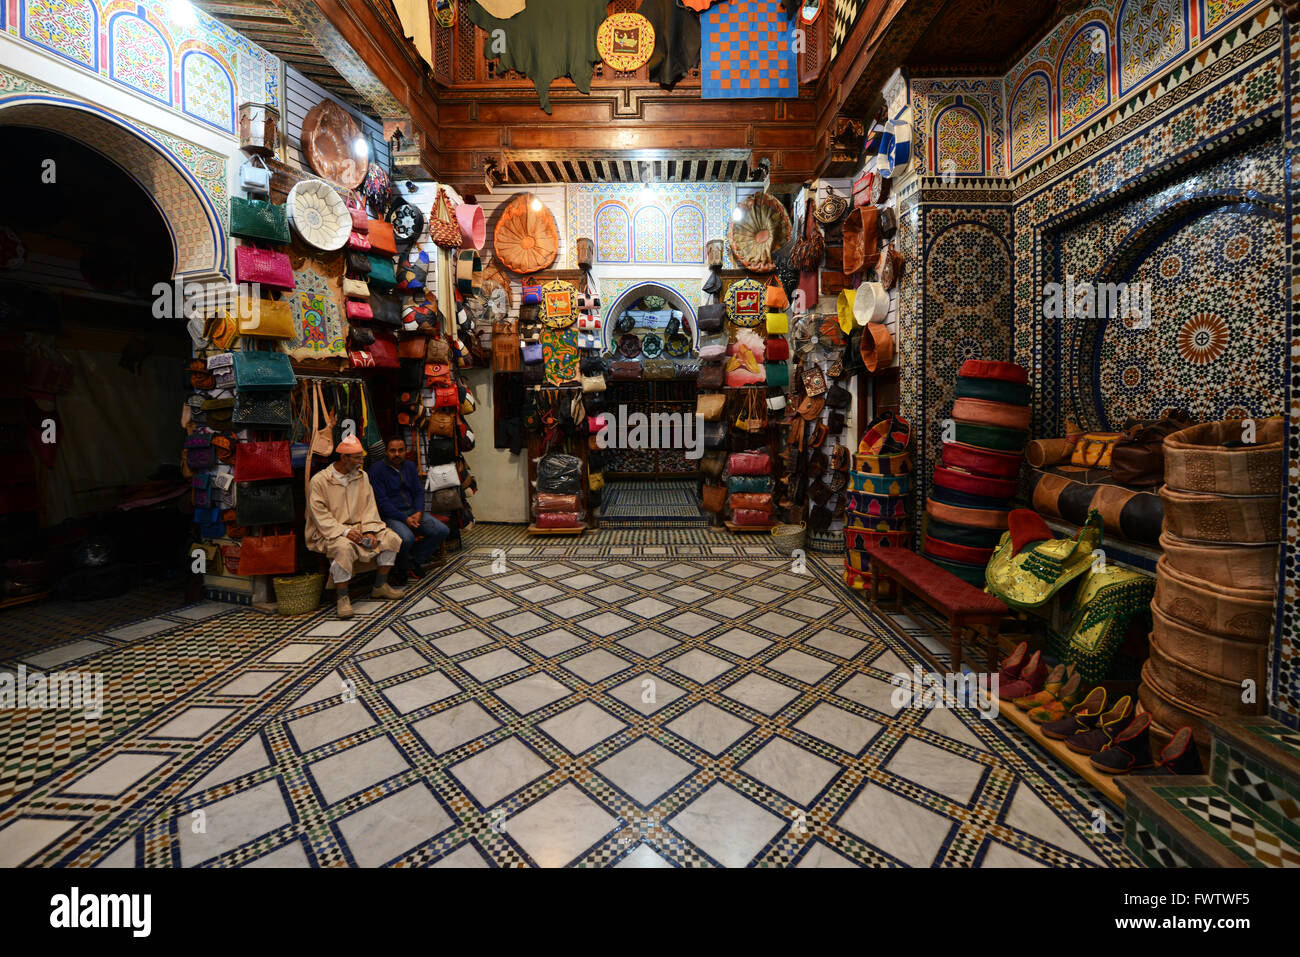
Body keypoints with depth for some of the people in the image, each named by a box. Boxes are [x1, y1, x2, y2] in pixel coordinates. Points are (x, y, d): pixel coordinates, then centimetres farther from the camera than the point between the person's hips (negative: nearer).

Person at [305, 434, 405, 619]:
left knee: (390, 538, -11)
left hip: (358, 527, 6)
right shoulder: (319, 480, -8)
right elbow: (320, 515, -12)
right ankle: (343, 597, -22)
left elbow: (369, 506, 6)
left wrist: (369, 530, -10)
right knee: (344, 548, -37)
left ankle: (380, 586, 2)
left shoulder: (361, 476, 9)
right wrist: (344, 531, -23)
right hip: (329, 532, -6)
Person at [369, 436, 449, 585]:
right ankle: (400, 568, -2)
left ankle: (415, 560, 7)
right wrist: (404, 519, -20)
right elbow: (382, 501, -13)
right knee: (407, 538, -35)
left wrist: (419, 512, -7)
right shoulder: (377, 469, -7)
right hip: (391, 515, -6)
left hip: (413, 511, 6)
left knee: (442, 531, -11)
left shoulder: (410, 466, 13)